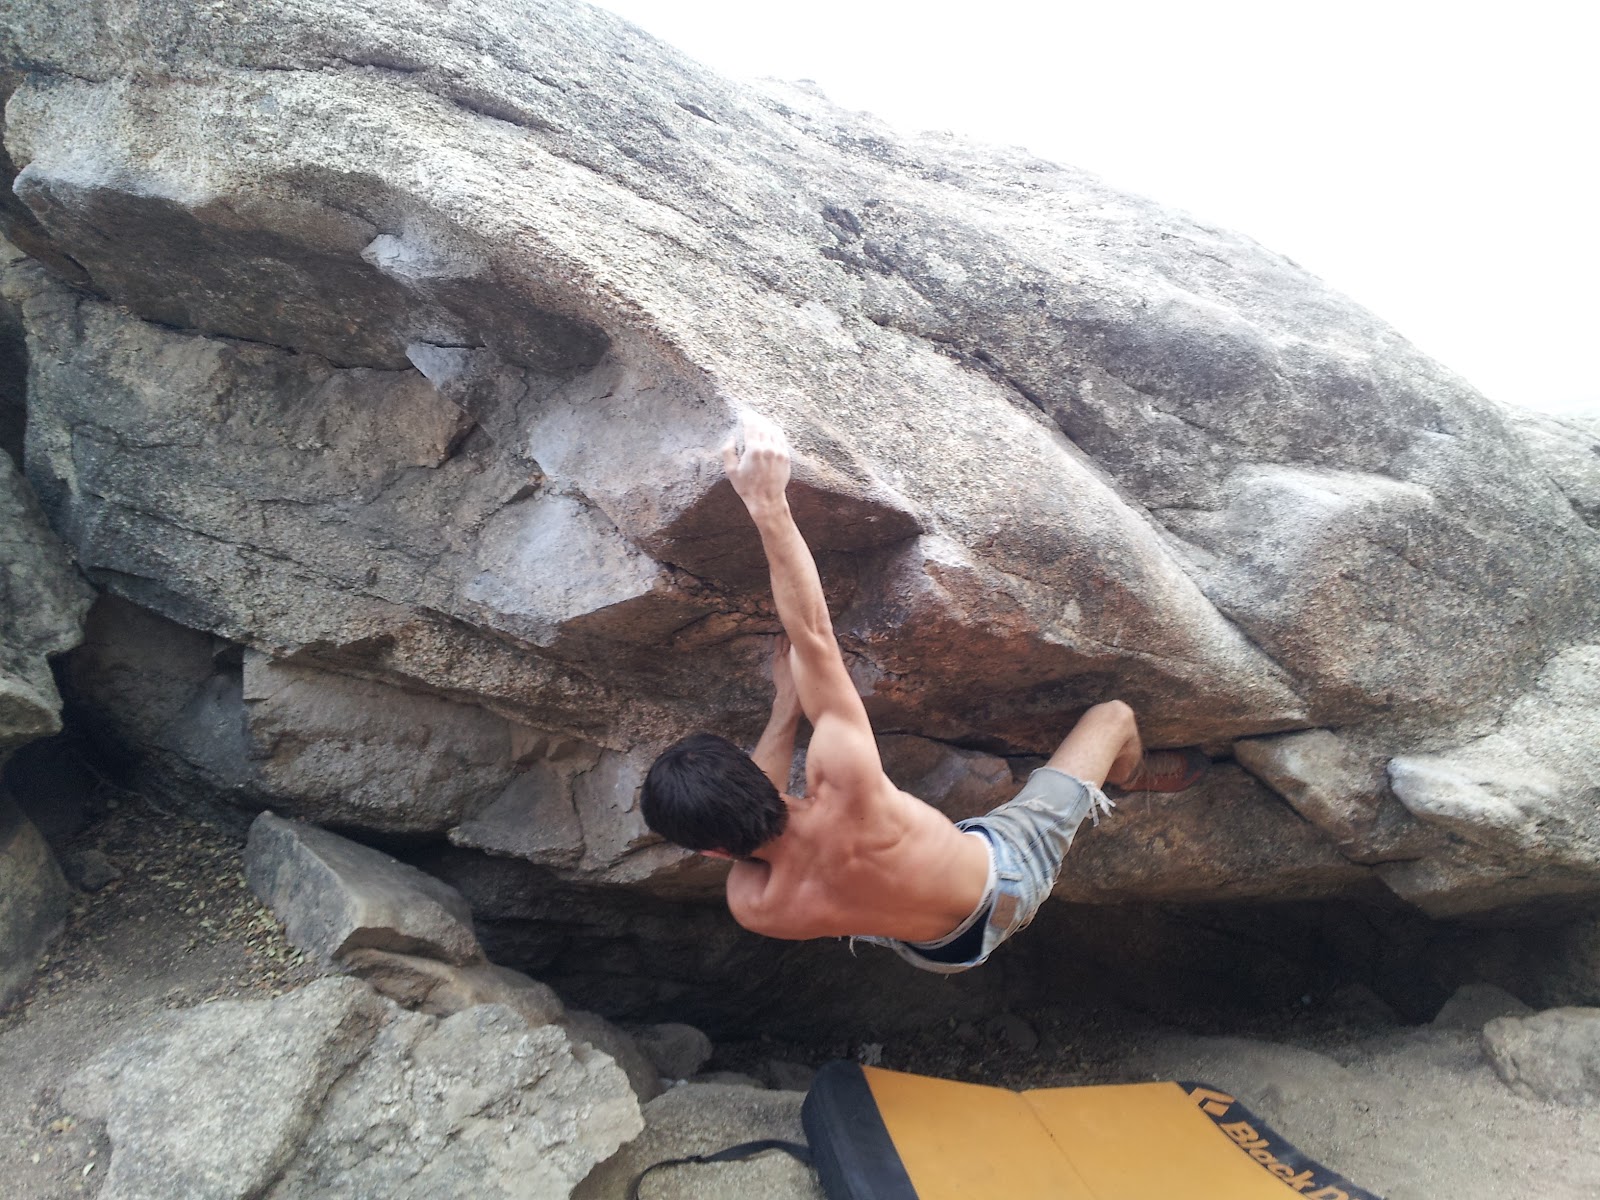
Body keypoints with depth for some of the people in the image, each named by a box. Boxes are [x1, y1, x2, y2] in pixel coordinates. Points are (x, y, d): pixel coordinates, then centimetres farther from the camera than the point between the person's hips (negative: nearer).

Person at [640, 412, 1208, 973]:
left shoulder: (750, 905, -30)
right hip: (1006, 876, -4)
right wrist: (768, 503, -43)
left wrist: (785, 705, -8)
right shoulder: (845, 792, -48)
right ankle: (1134, 773, 48)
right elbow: (813, 633, -44)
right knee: (1114, 715, 8)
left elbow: (748, 821, -6)